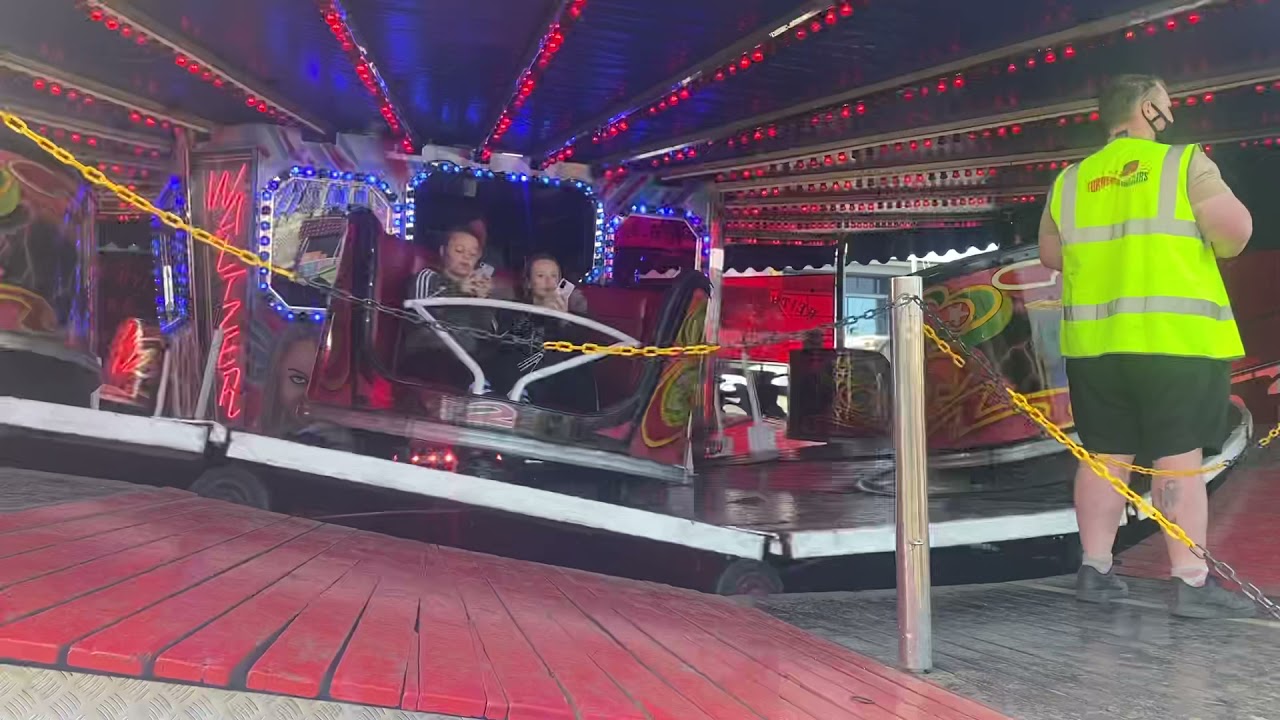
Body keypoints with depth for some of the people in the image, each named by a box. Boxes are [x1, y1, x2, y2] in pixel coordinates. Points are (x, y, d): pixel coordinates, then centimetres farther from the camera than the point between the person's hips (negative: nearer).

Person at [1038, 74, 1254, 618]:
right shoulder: (1183, 163, -3)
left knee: (1105, 457, 10)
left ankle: (1095, 570, 15)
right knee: (1180, 459, -2)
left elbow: (1051, 254, 18)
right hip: (1174, 336, -5)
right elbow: (1235, 230, -12)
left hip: (1095, 340, 5)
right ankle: (1191, 583, 1)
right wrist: (1207, 247, 8)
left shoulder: (1070, 181, 11)